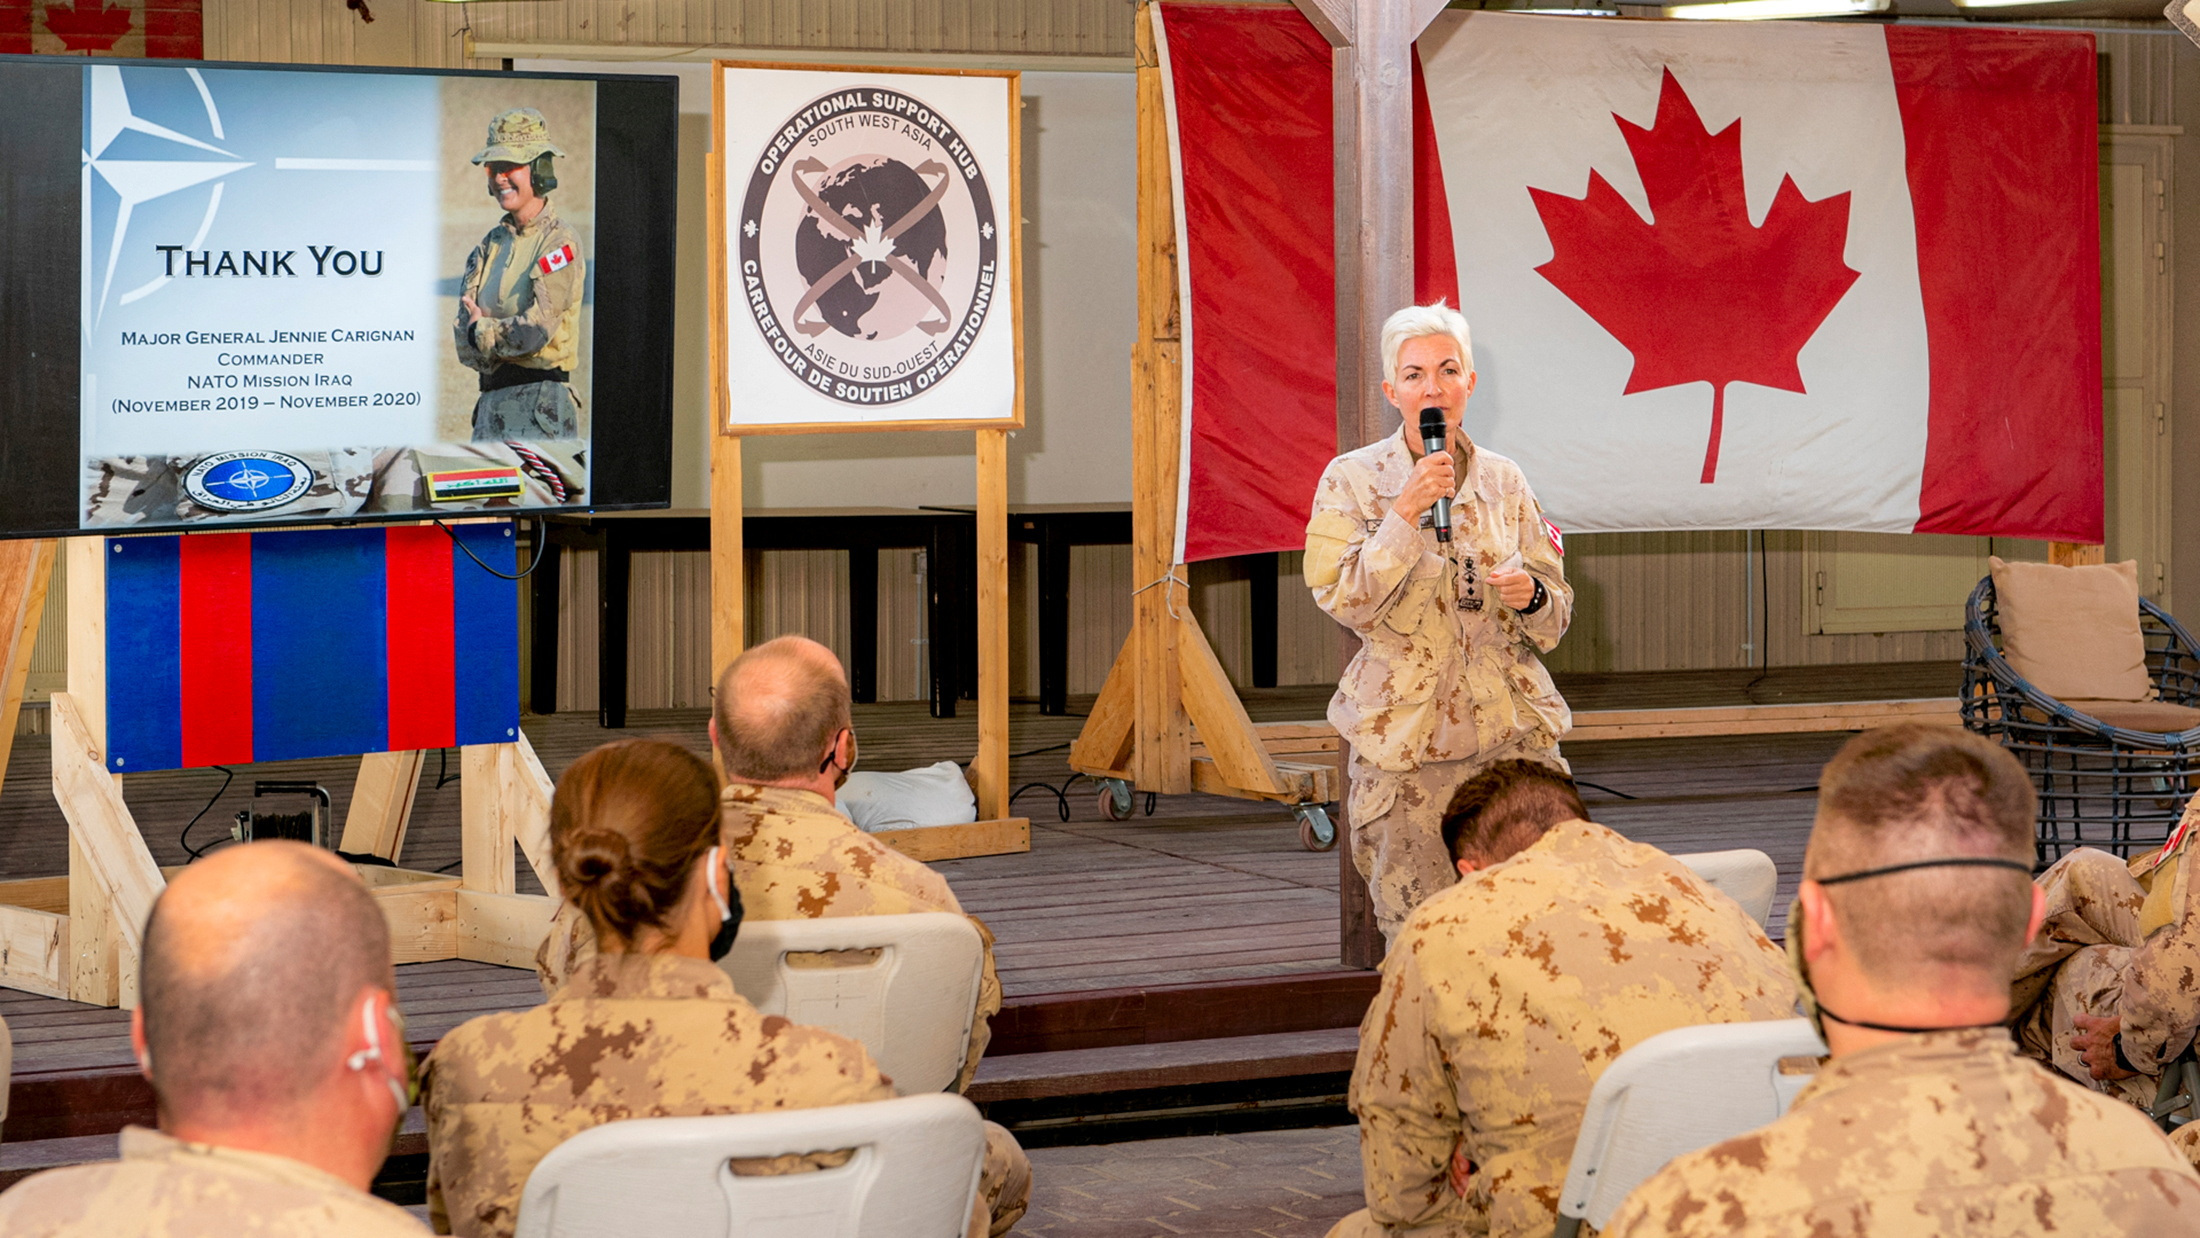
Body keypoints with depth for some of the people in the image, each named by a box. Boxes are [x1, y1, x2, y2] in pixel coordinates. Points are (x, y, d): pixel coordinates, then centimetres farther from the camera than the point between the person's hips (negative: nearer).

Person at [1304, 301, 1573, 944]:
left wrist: (1531, 596, -9)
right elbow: (1340, 598, -11)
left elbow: (1557, 611, 14)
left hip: (1511, 727, 3)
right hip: (1405, 739, -2)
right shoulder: (1352, 480, 0)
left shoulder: (1502, 481, 10)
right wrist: (1406, 512, -18)